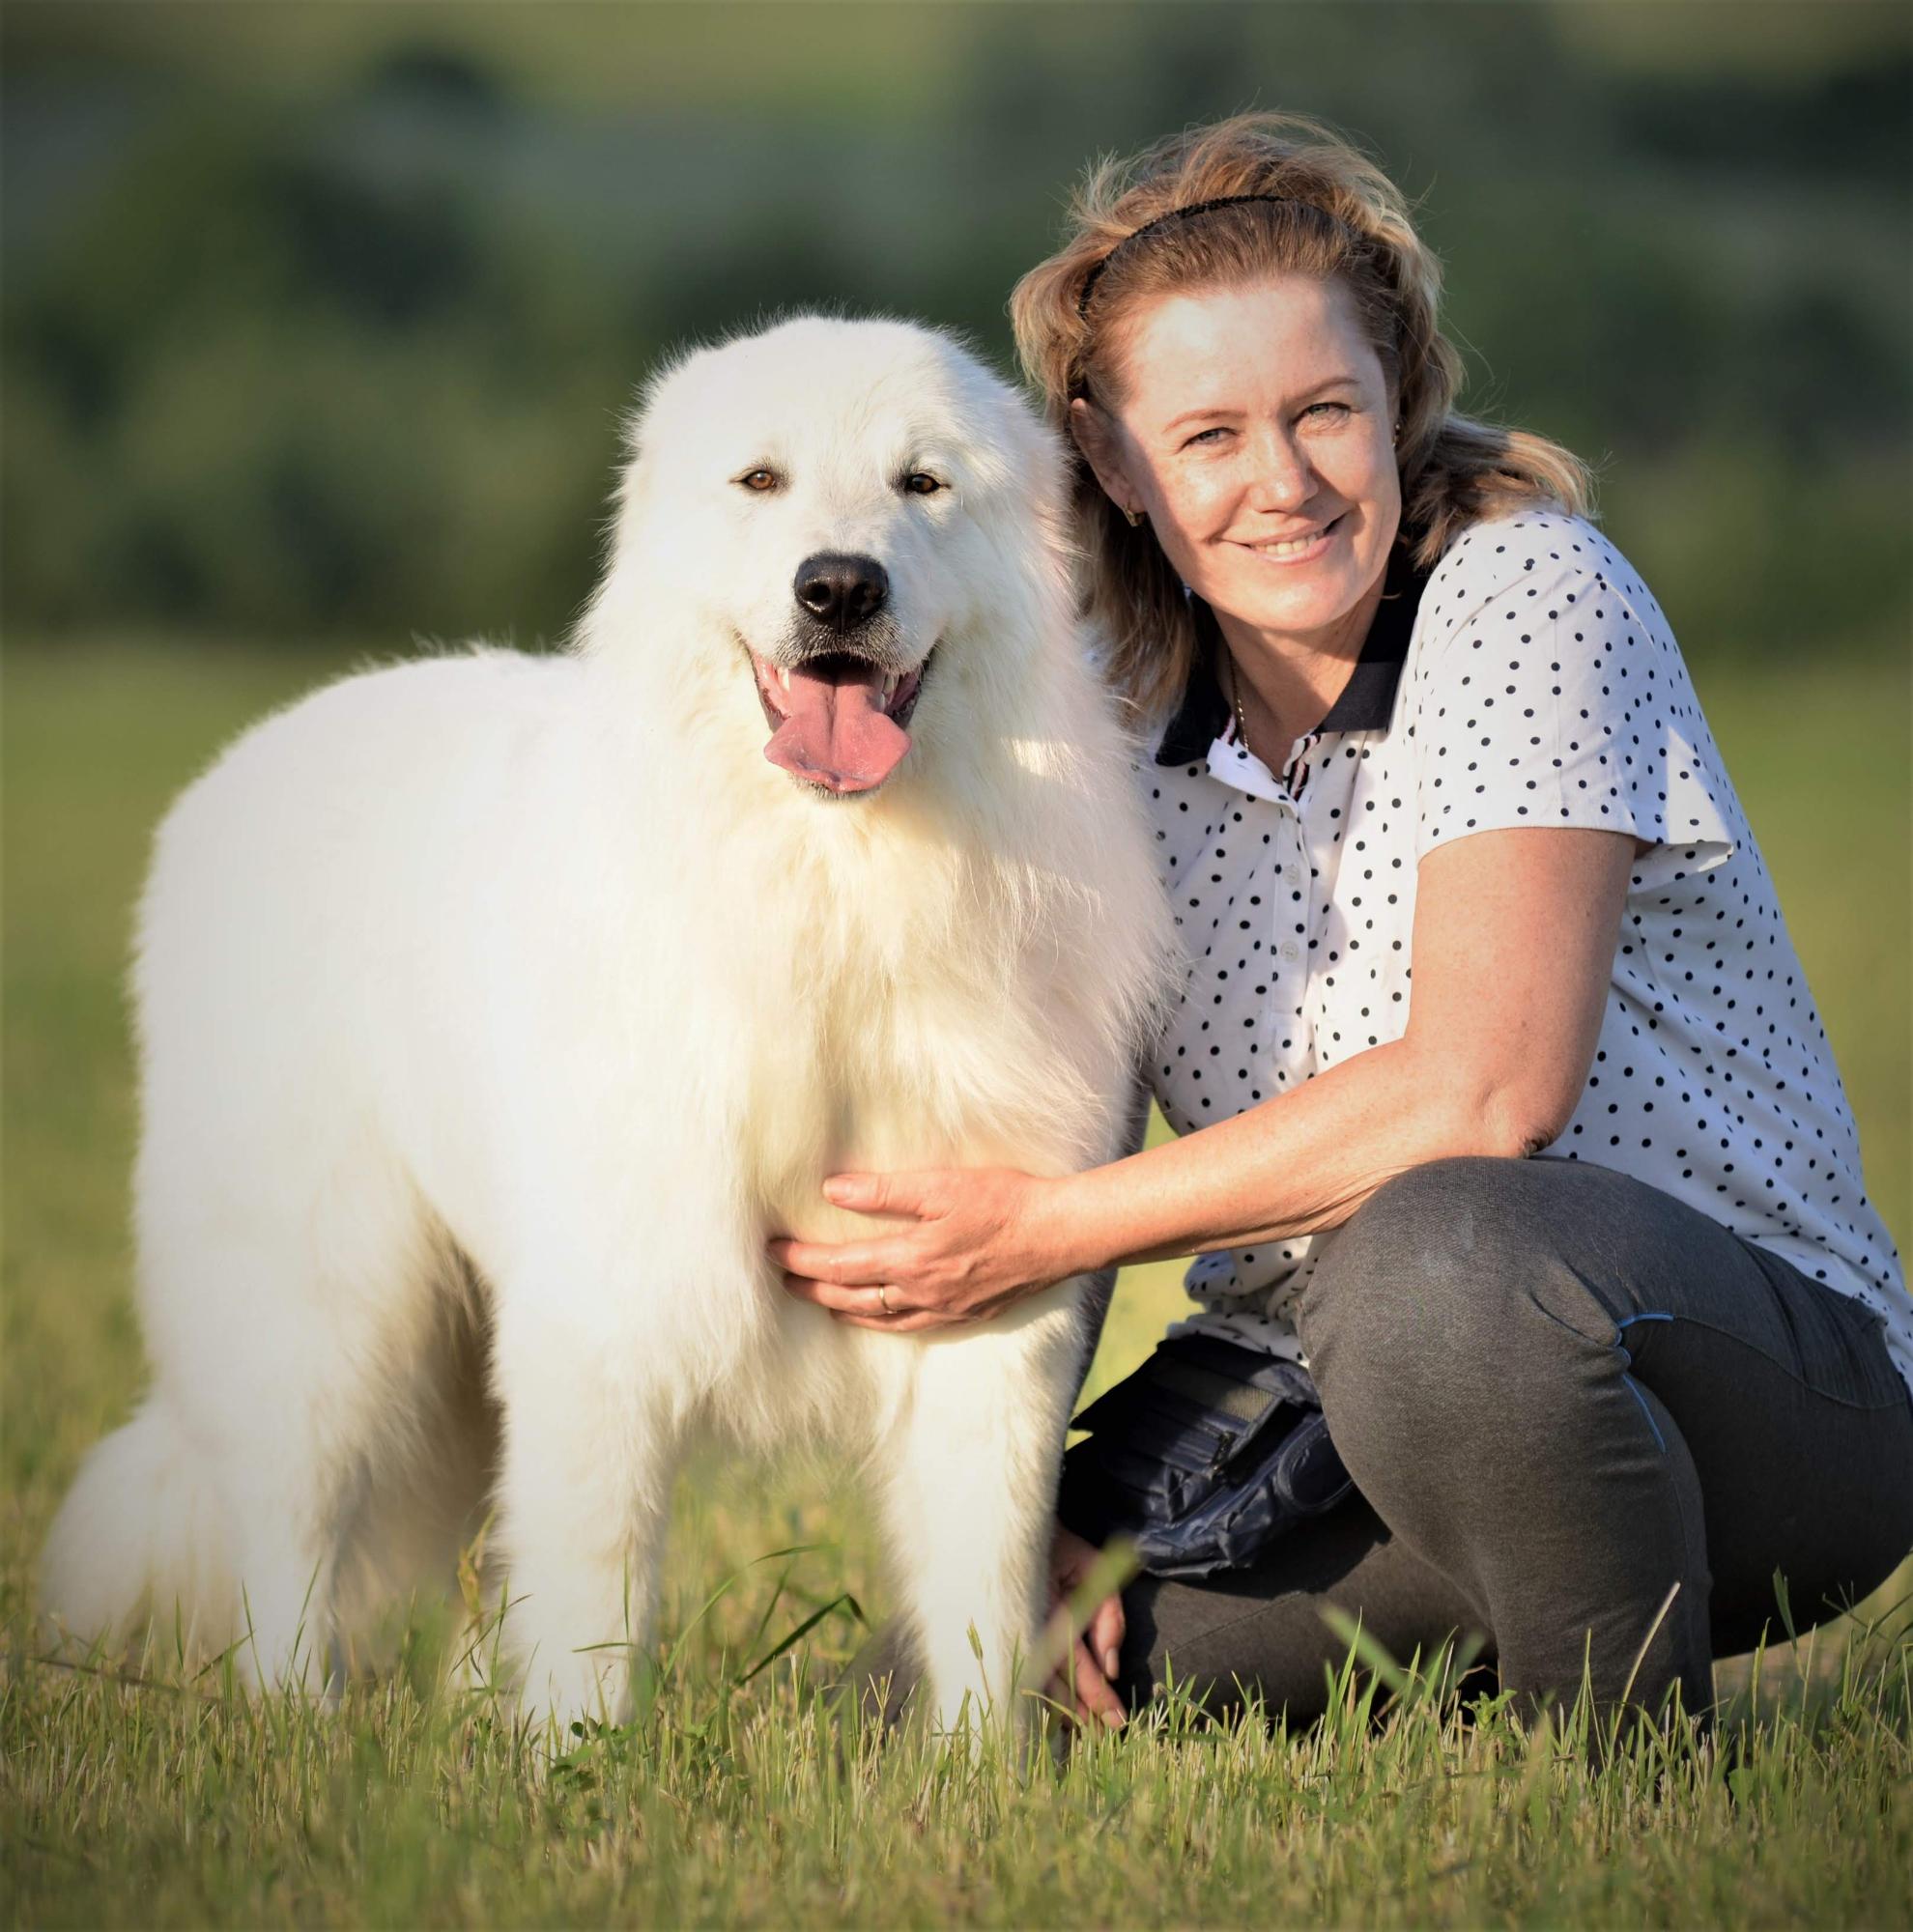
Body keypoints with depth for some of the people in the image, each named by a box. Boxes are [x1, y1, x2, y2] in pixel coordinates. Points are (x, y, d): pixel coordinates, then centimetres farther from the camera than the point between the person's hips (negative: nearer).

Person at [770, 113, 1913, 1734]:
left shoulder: (1527, 592, -11)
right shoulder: (1118, 730, 6)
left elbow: (1482, 1088, -22)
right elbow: (1040, 1155, 10)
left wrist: (1051, 1230, -19)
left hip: (1753, 1373, -7)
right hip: (1336, 1412, 7)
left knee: (1428, 1253, -38)